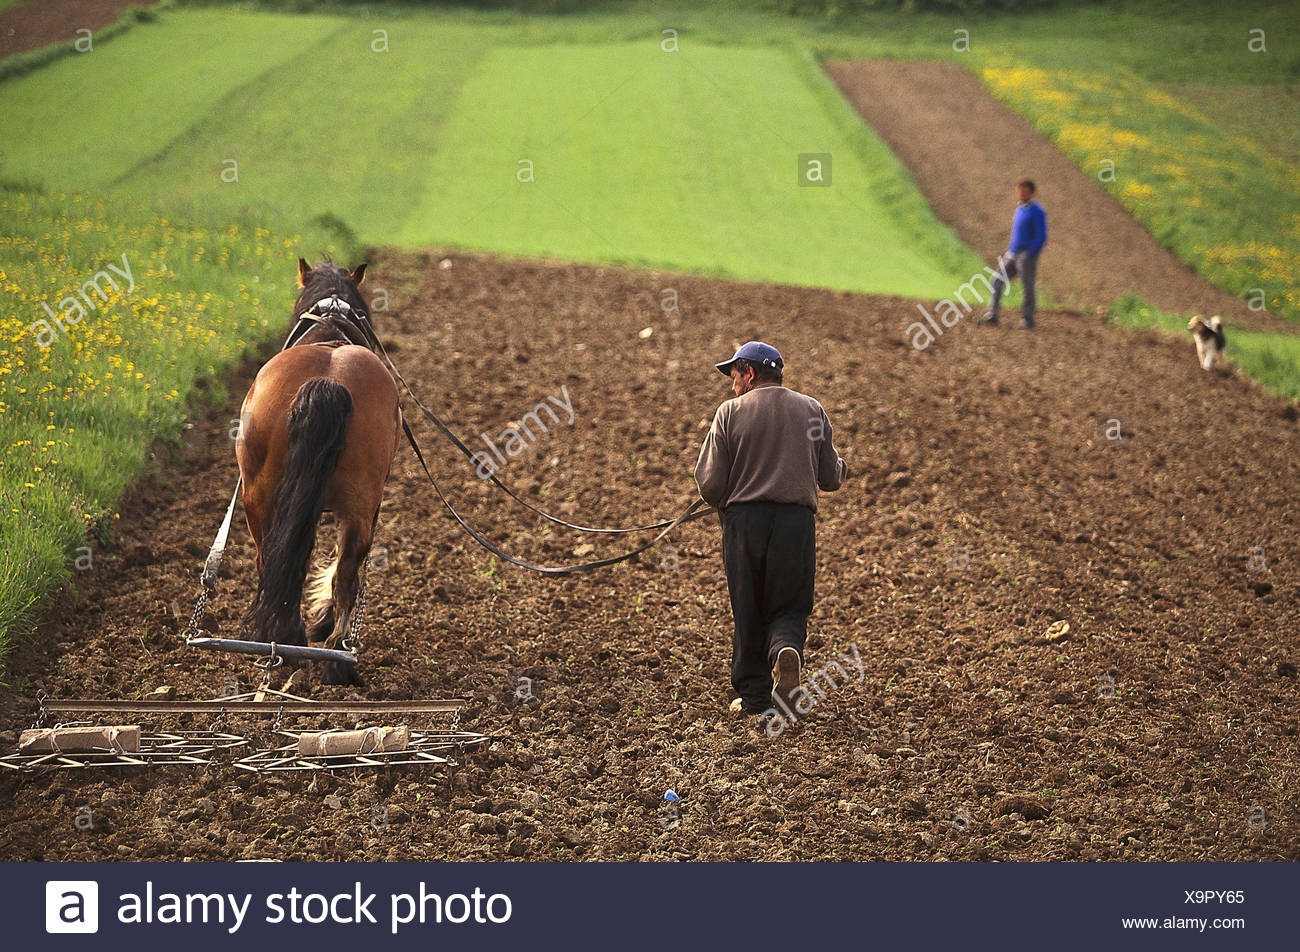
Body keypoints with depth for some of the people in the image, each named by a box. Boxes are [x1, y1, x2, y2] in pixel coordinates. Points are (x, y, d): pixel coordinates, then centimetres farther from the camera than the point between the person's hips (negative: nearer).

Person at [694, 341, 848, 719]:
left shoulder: (730, 412, -1)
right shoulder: (812, 410, 8)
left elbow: (709, 482, -4)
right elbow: (830, 478, 10)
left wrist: (719, 502, 18)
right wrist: (841, 467, 33)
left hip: (743, 519, -1)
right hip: (796, 521, 1)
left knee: (747, 611, 11)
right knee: (788, 608, 9)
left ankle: (753, 695, 11)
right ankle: (787, 648, -23)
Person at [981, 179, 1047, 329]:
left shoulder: (1037, 212, -10)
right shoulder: (1019, 210, 15)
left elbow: (1041, 237, -15)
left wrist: (1028, 255, -19)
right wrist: (1009, 252, 16)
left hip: (1027, 256, -7)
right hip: (1013, 255, 8)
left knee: (1028, 287, 0)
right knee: (998, 281, -2)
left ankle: (1027, 320, 9)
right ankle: (992, 315, -2)